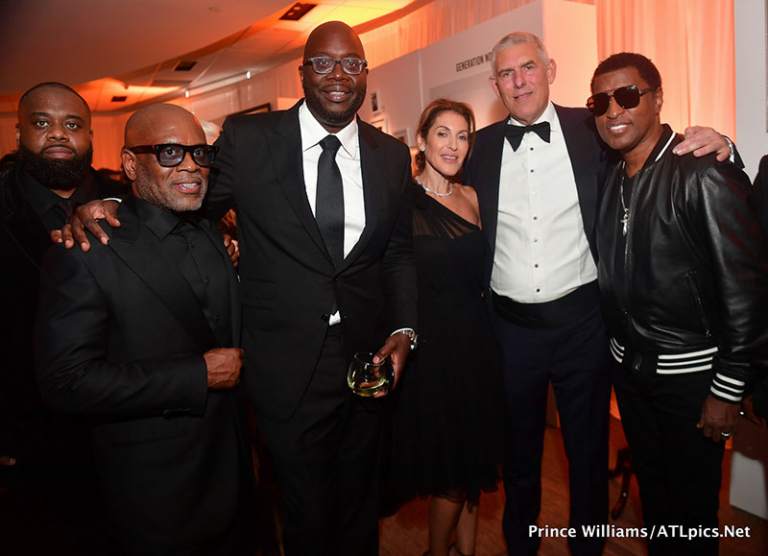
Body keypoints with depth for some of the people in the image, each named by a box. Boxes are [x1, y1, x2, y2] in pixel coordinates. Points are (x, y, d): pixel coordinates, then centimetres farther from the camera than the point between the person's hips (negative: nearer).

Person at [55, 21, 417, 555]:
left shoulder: (392, 155, 3)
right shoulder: (248, 139, -6)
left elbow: (399, 252, 7)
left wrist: (403, 331, -4)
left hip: (369, 357, 3)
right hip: (288, 367, -2)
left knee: (360, 505, 24)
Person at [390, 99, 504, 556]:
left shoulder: (471, 197, 8)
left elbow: (482, 270, 12)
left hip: (478, 338, 6)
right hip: (433, 343, -6)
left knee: (476, 459, 16)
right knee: (450, 469, 5)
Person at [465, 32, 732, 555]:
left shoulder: (592, 130, -1)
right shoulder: (482, 147, 2)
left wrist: (711, 144, -12)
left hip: (581, 321, -1)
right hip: (511, 328, 1)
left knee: (588, 452, 17)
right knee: (519, 451, 19)